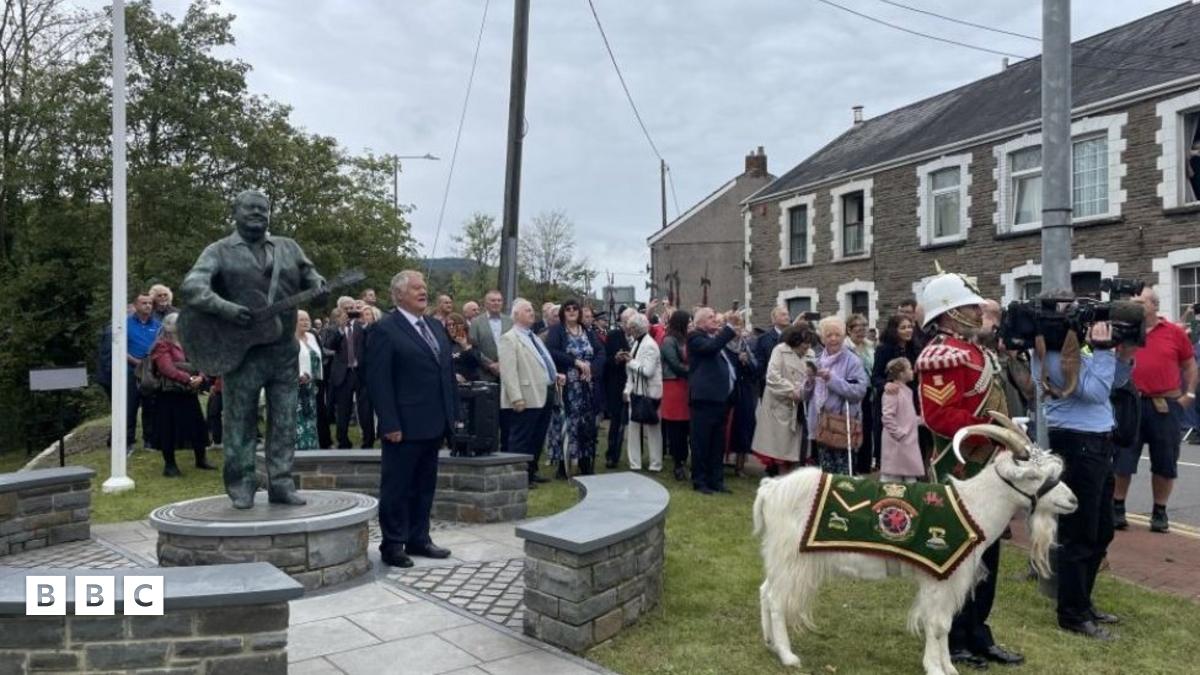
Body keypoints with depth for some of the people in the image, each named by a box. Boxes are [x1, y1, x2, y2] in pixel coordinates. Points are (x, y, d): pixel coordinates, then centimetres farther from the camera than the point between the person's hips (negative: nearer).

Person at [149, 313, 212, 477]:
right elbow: (168, 369, -19)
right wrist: (189, 379, -26)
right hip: (169, 394, -6)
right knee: (169, 429, -1)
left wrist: (200, 377, -11)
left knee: (197, 425, 8)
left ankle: (201, 459, 22)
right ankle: (169, 464, 10)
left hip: (189, 393, 6)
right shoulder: (163, 346, -7)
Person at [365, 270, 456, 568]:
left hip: (434, 425, 7)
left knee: (425, 486, 14)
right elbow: (378, 381, -13)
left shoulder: (436, 327, 15)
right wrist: (390, 424, -18)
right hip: (404, 426, -7)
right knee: (396, 487, 3)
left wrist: (452, 414, 11)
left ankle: (418, 539, 24)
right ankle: (392, 545, 13)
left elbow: (447, 372, 17)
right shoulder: (384, 330, -8)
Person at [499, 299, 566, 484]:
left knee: (538, 439, 15)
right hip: (527, 399, -9)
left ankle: (531, 472, 26)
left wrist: (556, 375, 10)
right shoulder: (509, 339, -8)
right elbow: (508, 371, -16)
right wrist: (516, 398, -23)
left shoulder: (534, 337, 21)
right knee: (521, 440, -2)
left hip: (545, 396, 9)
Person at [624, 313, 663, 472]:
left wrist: (631, 361, -16)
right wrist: (628, 389, 7)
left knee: (651, 429, 3)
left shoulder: (650, 345, -16)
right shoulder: (636, 342, 11)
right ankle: (634, 464, 17)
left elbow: (647, 370, -25)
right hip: (637, 391, 8)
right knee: (633, 428, 10)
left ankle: (655, 465, 14)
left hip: (649, 393, -8)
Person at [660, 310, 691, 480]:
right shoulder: (668, 341, -7)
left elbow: (688, 362, 10)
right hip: (674, 387, -6)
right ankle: (678, 464, 7)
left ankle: (682, 462, 12)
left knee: (684, 428, 5)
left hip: (685, 386, 6)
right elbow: (676, 366, -12)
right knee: (675, 429, 0)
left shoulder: (684, 340, 14)